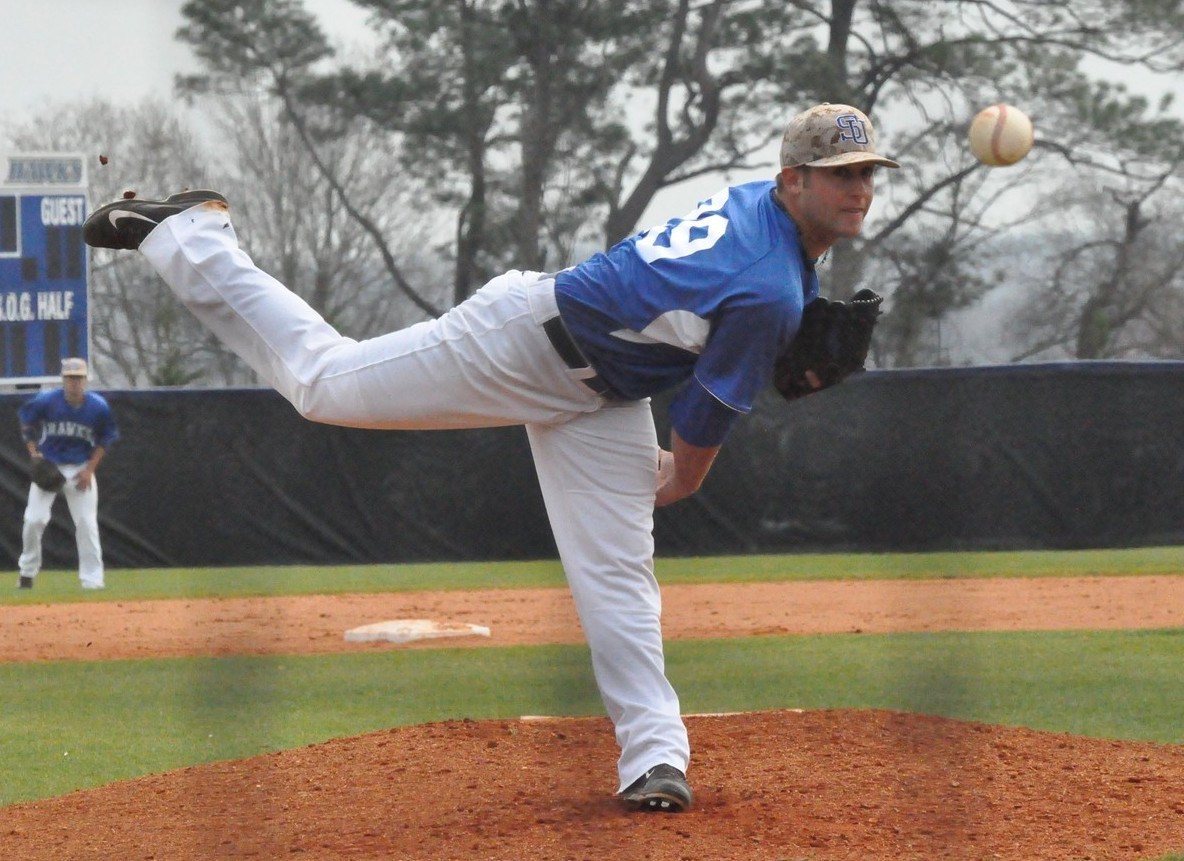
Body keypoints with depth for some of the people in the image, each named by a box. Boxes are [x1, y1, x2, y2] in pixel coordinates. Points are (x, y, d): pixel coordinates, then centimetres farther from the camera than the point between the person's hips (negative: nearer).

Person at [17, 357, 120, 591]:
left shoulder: (98, 407, -11)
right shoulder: (46, 401, -15)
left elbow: (105, 439, 2)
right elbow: (26, 423, 3)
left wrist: (89, 469, -7)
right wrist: (33, 452, -9)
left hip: (80, 469, 1)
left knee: (87, 523, -5)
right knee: (34, 519, -8)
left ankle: (92, 579, 1)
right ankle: (27, 571, 11)